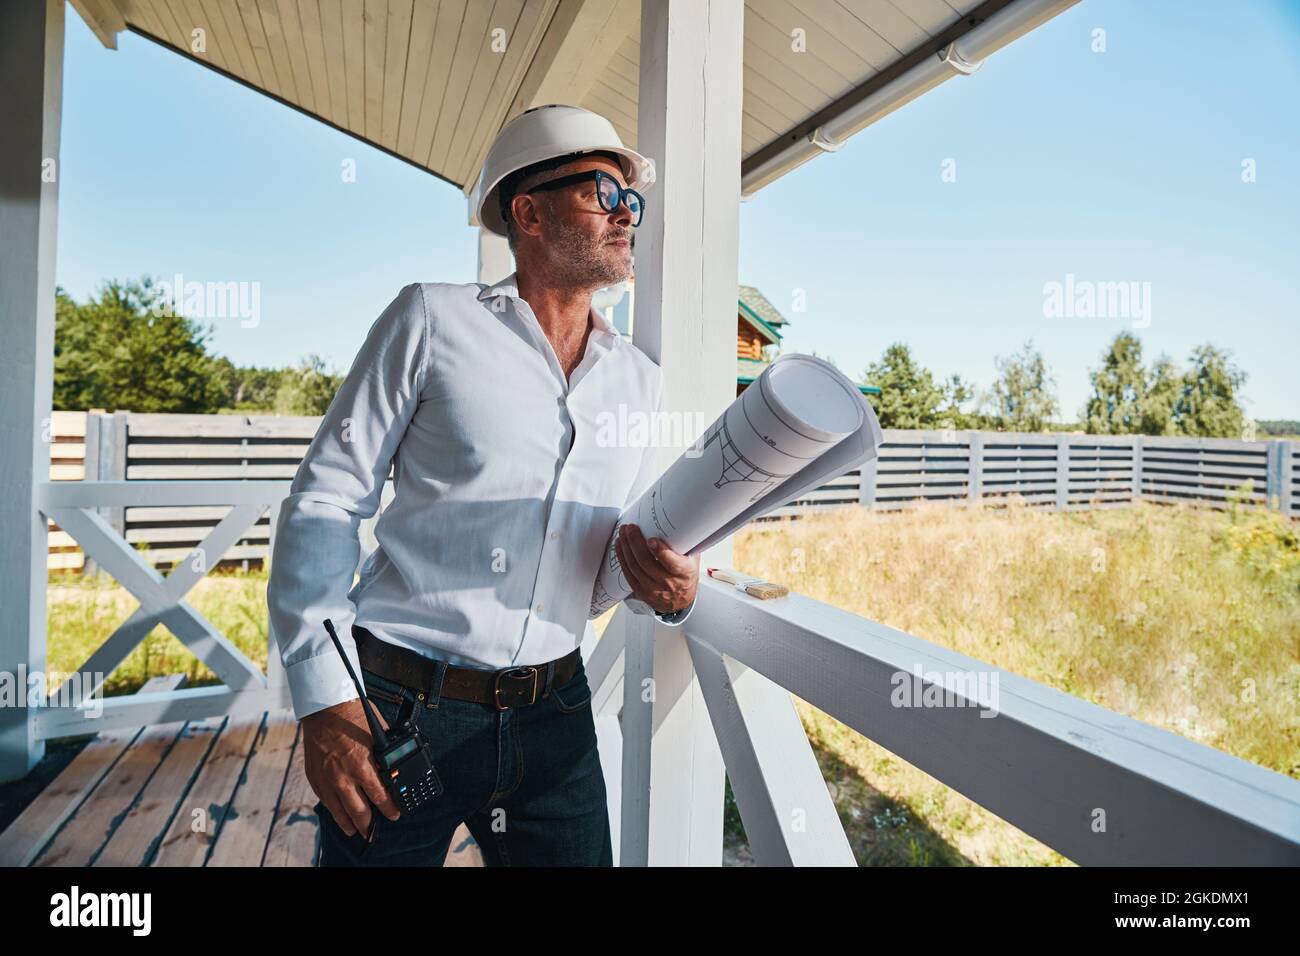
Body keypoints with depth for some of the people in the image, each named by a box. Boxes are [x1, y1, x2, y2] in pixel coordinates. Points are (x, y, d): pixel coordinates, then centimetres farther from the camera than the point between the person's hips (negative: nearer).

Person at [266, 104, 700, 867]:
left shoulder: (642, 381, 7)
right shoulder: (434, 318, -5)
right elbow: (327, 497, -6)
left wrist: (674, 592, -9)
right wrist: (326, 700, -12)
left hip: (552, 718, 4)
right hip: (397, 712, -3)